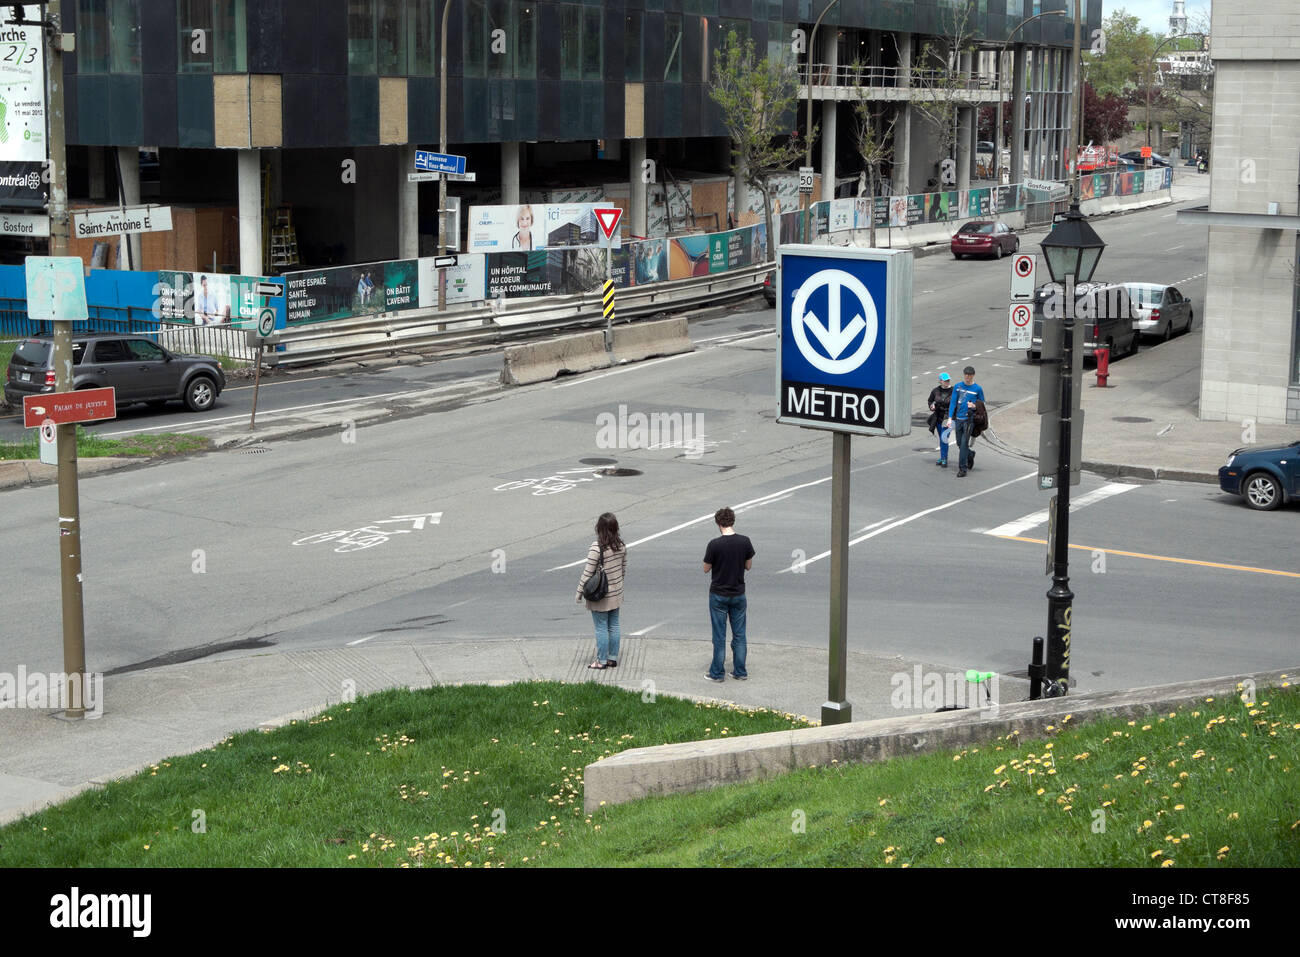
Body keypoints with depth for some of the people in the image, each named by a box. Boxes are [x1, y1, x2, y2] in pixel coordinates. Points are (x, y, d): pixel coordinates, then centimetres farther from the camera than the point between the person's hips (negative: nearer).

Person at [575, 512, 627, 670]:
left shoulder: (596, 547, -22)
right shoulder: (621, 546, -3)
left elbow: (588, 573, -18)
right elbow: (624, 569, 7)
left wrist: (579, 592, -8)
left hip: (600, 596, -6)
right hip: (616, 593, 6)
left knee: (601, 628, 4)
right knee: (613, 626, 16)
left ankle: (602, 661, 13)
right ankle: (613, 658, 25)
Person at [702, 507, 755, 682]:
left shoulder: (715, 544, -18)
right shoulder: (744, 541, -9)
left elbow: (706, 568, -6)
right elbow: (748, 566, 3)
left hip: (719, 596, -3)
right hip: (738, 594, 3)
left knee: (719, 636, 7)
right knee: (739, 635, 13)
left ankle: (717, 673, 14)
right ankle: (740, 672, 18)